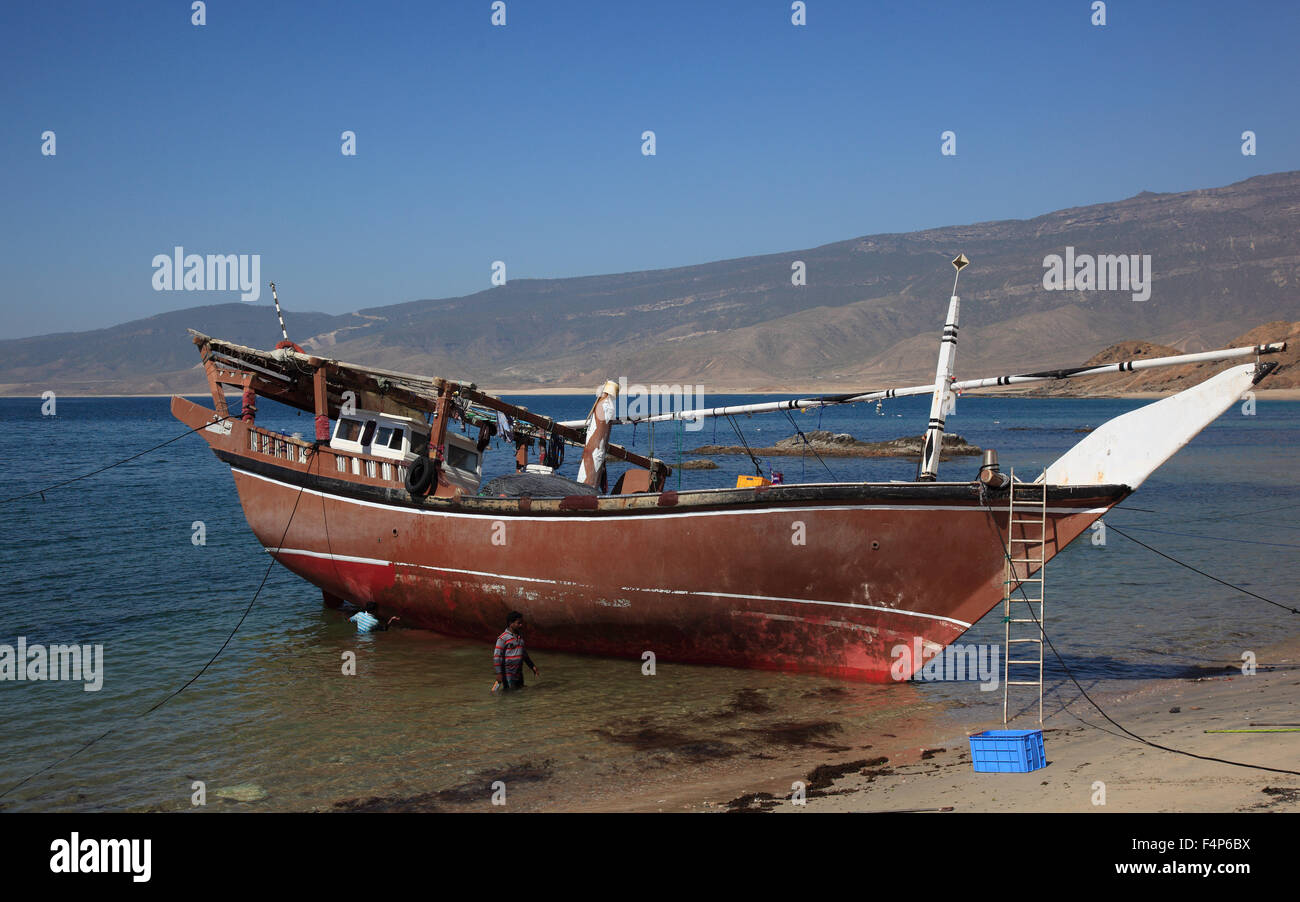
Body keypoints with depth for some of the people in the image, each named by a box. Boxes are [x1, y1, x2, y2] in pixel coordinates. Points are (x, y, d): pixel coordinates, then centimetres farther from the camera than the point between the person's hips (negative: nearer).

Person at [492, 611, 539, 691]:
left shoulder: (520, 636, 12)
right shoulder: (503, 638, -12)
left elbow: (524, 654, 24)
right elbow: (497, 656, -13)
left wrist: (532, 666, 21)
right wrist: (499, 673, -17)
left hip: (519, 673, 7)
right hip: (508, 674, -7)